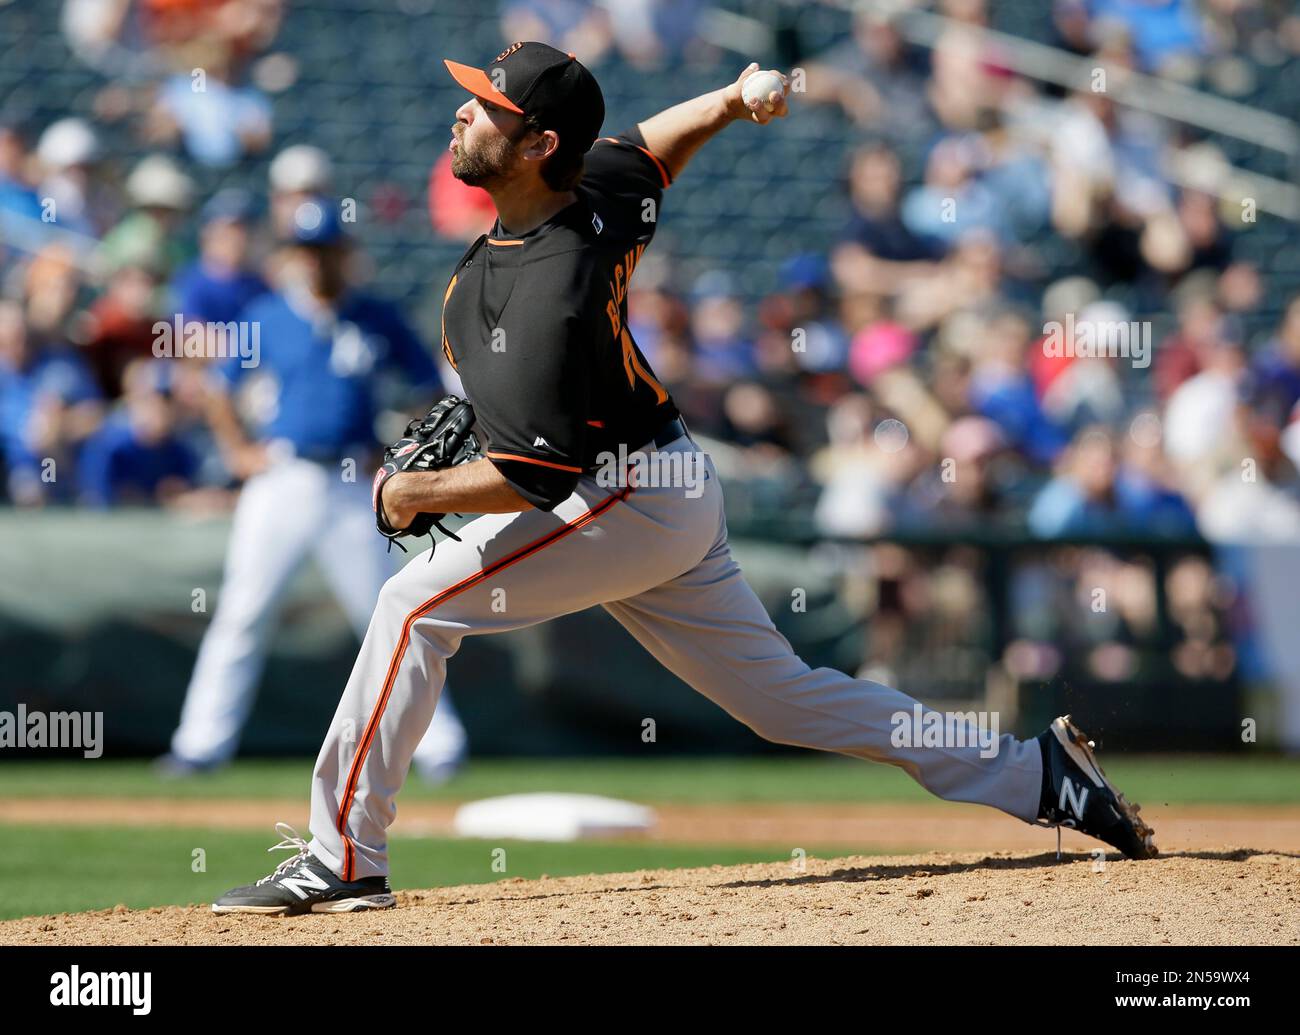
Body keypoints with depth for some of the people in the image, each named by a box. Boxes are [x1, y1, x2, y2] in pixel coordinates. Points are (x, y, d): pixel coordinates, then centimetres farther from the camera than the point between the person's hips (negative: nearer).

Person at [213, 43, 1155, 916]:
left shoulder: (551, 291, -28)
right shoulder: (599, 187, -1)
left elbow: (535, 479, -29)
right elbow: (651, 143, 24)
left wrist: (412, 494, -14)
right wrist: (732, 101, 5)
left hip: (630, 501, -10)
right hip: (675, 496, 10)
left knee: (417, 606, -13)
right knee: (784, 698, 14)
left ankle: (342, 860, -12)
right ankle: (1037, 776, 16)